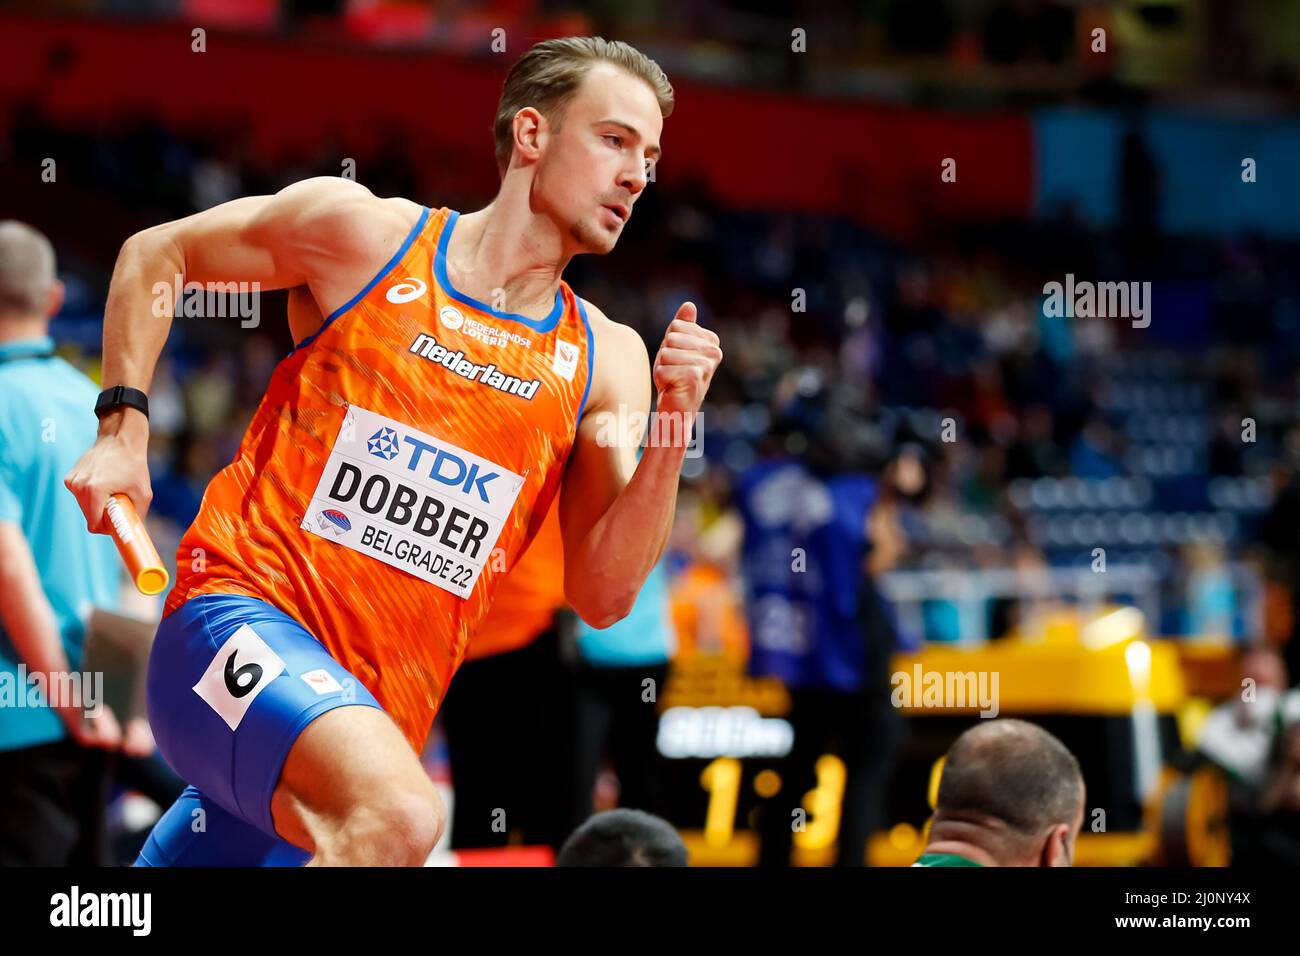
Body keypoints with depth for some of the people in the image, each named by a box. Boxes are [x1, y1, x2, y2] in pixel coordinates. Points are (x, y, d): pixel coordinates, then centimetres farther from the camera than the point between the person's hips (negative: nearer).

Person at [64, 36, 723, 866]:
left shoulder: (606, 358, 7)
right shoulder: (365, 231, 0)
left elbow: (601, 597, 2)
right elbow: (158, 253, 14)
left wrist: (673, 434, -10)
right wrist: (123, 428, 5)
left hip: (370, 716, 5)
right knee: (400, 814, -34)